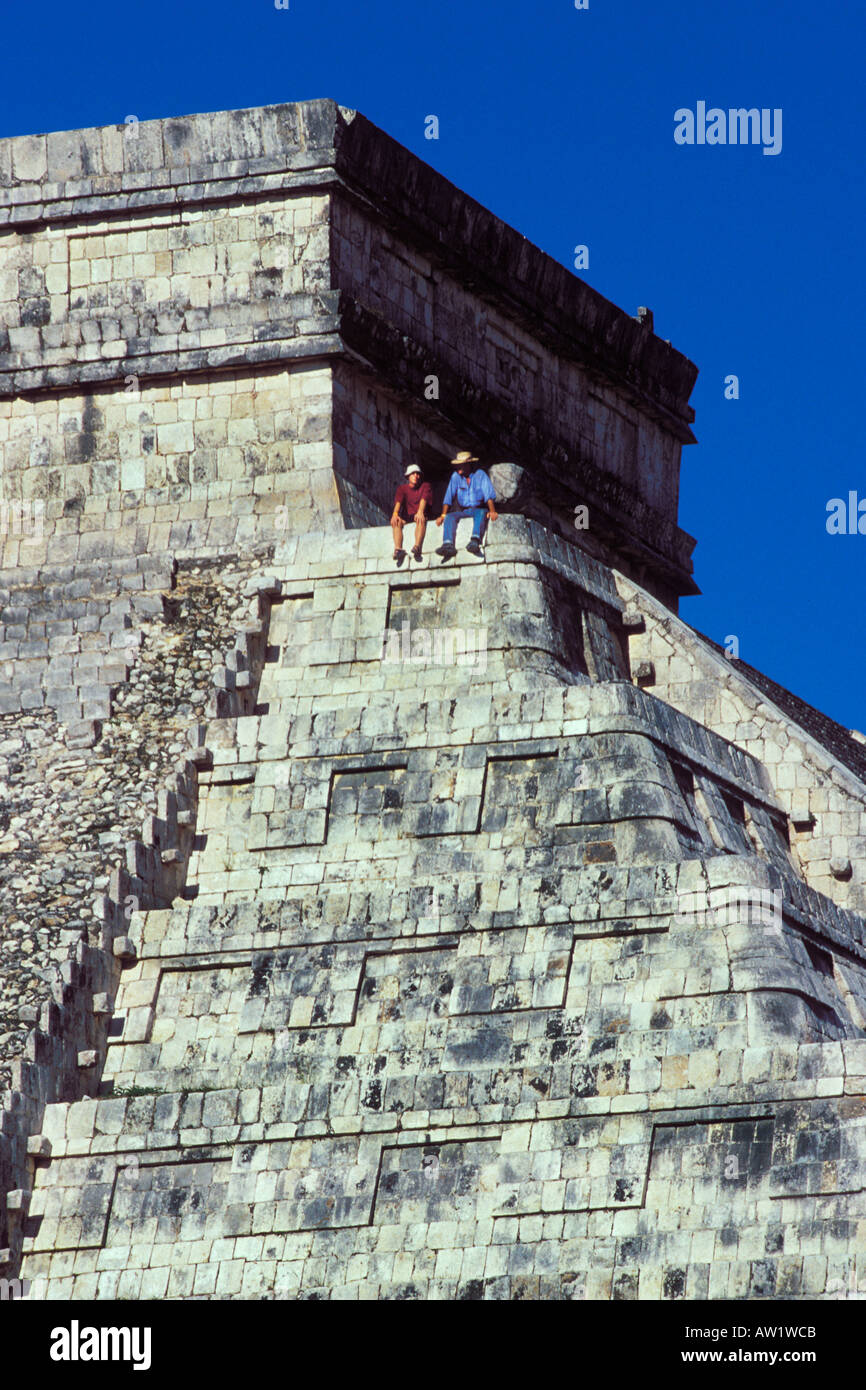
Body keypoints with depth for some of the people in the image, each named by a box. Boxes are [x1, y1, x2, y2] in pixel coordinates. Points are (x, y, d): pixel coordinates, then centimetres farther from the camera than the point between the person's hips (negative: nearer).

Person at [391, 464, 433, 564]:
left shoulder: (425, 486, 10)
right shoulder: (402, 488, 14)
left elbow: (424, 500, -12)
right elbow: (398, 501, -6)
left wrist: (420, 512, -34)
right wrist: (395, 513, -28)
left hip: (418, 516, -2)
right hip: (406, 517, 2)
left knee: (421, 520, -38)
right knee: (396, 521, -31)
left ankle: (417, 548, -59)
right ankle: (398, 549, -50)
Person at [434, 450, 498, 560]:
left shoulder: (480, 474, -2)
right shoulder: (456, 476, 7)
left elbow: (489, 495, -13)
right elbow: (449, 497, 4)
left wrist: (492, 511, -30)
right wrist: (443, 515, -8)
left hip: (479, 509, -3)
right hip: (463, 512, 3)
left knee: (481, 513, -37)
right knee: (450, 517, -25)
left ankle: (475, 542, -60)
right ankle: (448, 545, -46)